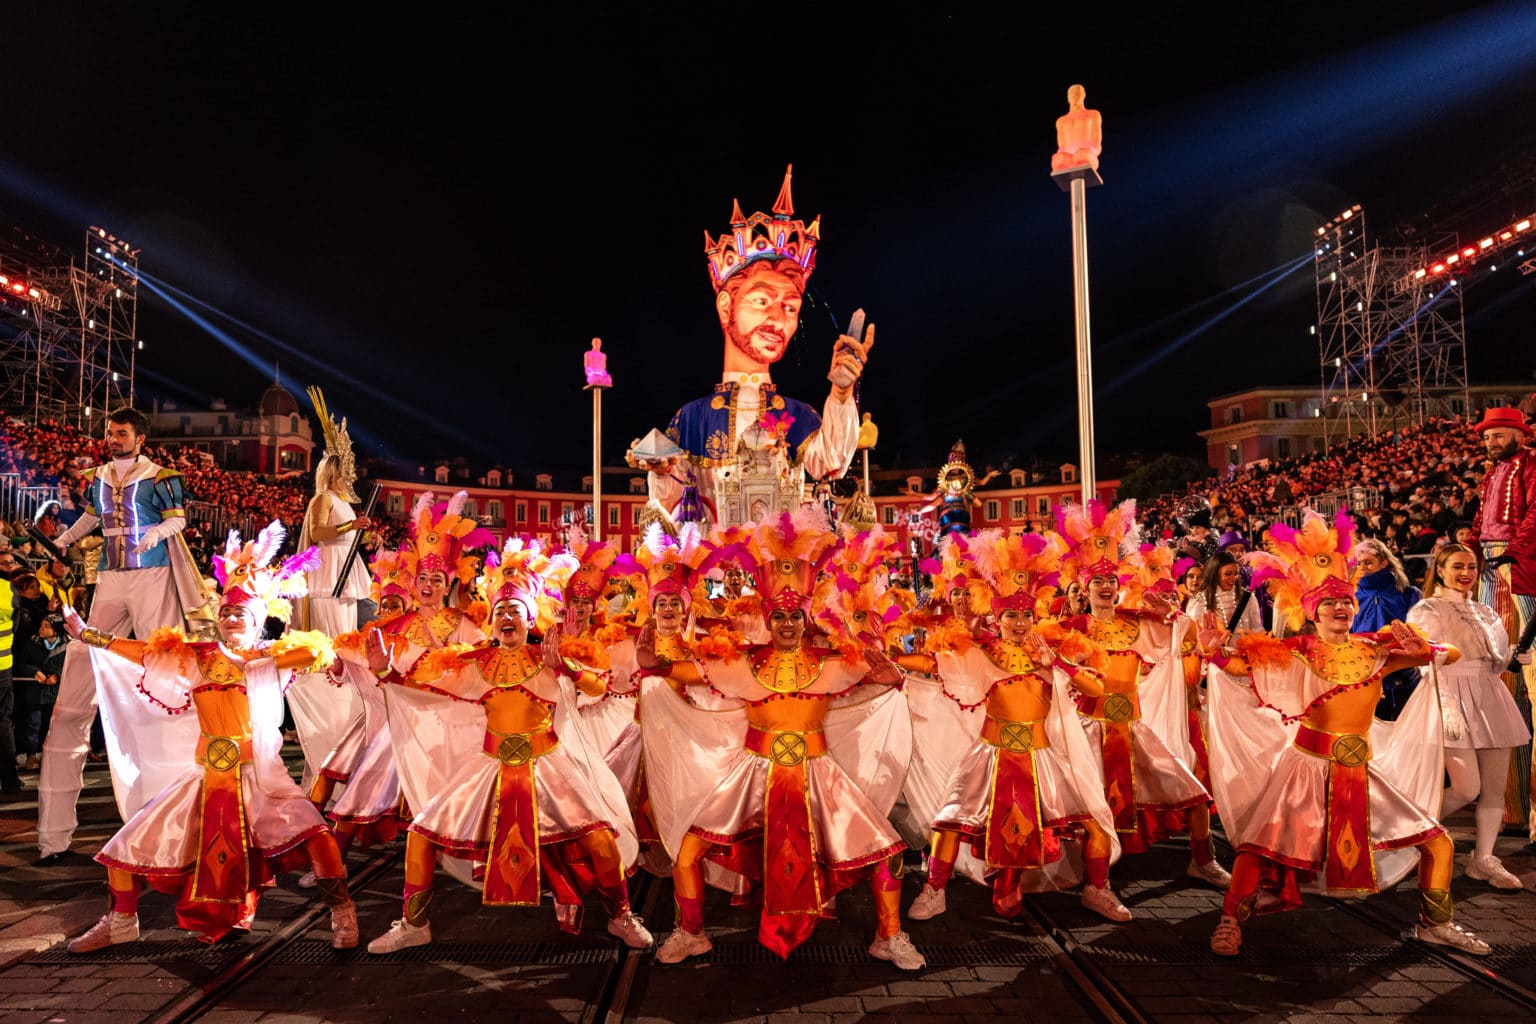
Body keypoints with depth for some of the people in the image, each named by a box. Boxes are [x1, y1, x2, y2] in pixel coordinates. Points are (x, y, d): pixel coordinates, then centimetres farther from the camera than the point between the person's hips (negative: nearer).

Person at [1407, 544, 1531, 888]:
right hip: (1454, 701, -6)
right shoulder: (1426, 611, -2)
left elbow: (1495, 663, 22)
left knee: (1495, 787, 3)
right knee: (1467, 788, -12)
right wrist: (1447, 709, -19)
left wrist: (1514, 658, -1)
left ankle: (1483, 859, 13)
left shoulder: (1485, 612, 19)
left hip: (1491, 701, 6)